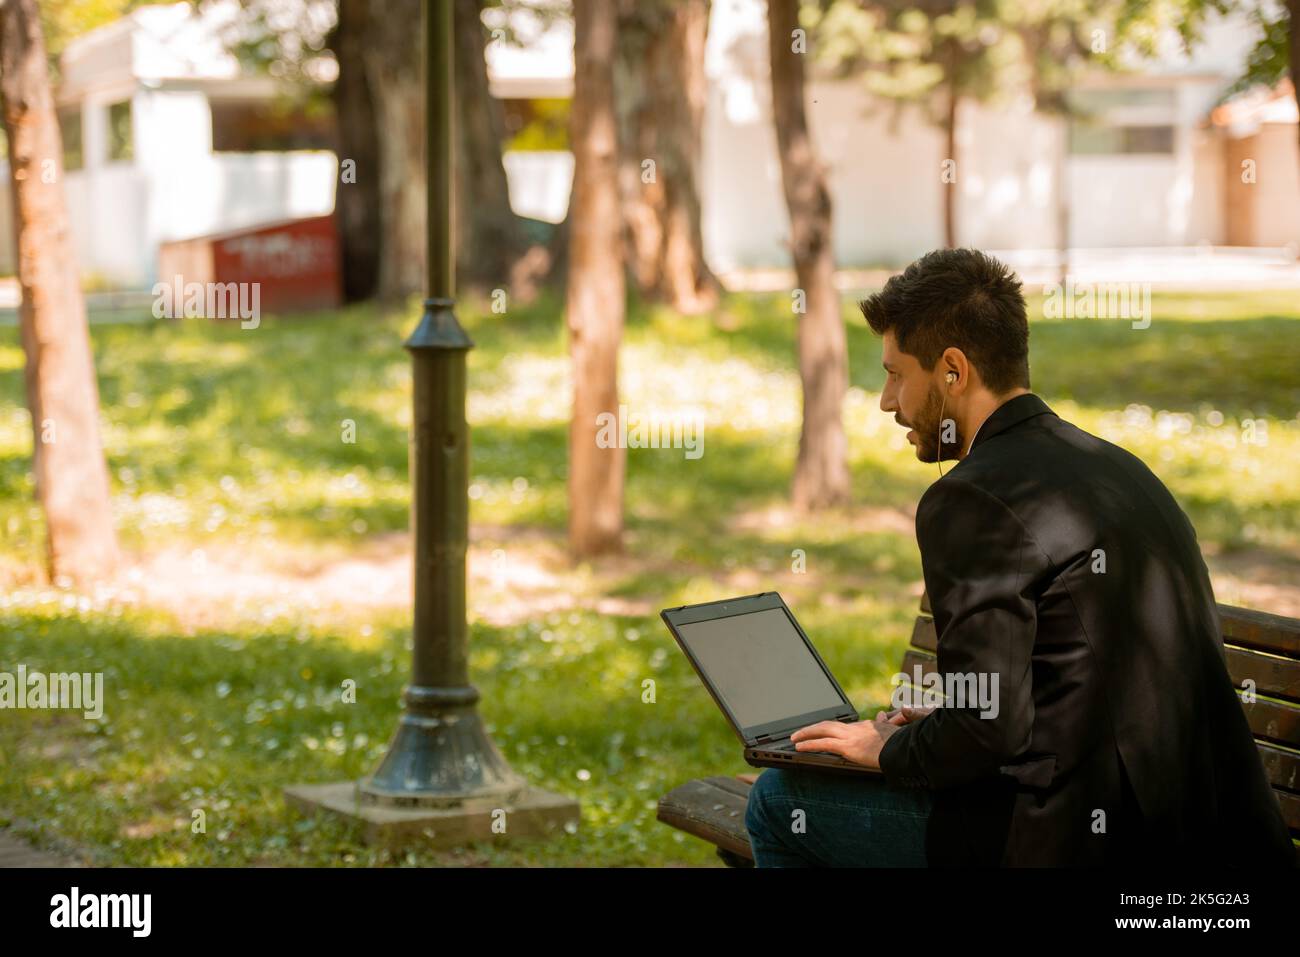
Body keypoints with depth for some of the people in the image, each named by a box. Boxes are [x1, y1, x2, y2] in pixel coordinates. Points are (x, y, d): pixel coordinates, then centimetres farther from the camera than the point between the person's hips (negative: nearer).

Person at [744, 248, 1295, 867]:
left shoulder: (971, 503, -15)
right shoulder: (1117, 466, 13)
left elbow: (986, 728, -20)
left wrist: (889, 750, 0)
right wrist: (924, 732, 20)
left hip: (1077, 838, -9)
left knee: (778, 800, 6)